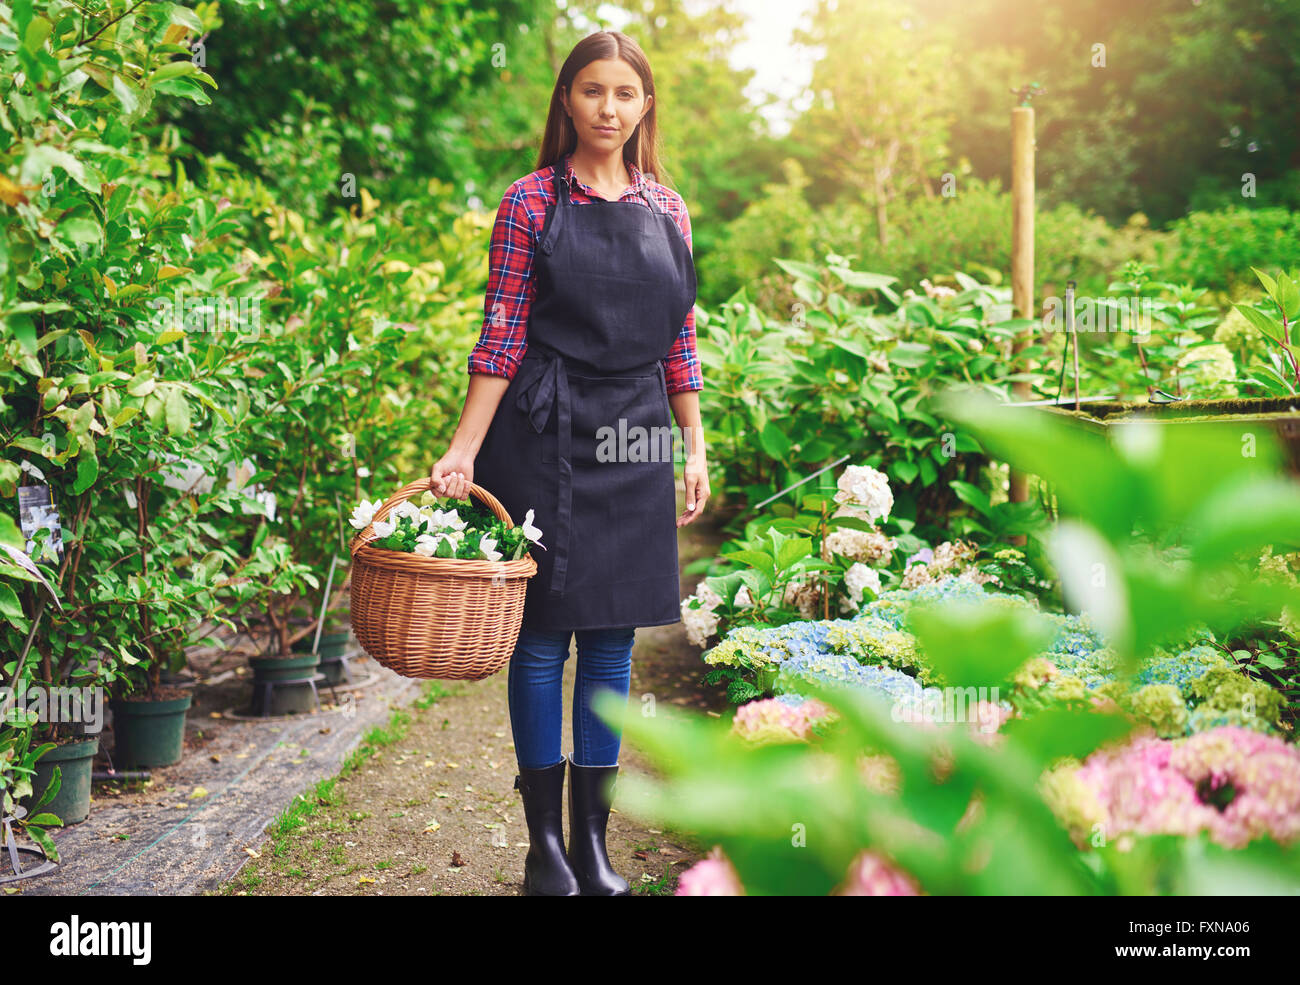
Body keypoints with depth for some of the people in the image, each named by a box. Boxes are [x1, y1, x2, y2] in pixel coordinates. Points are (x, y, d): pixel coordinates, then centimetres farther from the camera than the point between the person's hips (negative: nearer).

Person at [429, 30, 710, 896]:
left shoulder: (668, 209, 12)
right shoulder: (532, 201, 0)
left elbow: (681, 342, 13)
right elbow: (502, 337, -3)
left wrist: (695, 450, 9)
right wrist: (464, 451, -9)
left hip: (636, 442, 4)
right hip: (544, 436, -3)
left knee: (613, 636, 7)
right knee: (542, 632, 1)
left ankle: (594, 838, 18)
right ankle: (544, 840, 14)